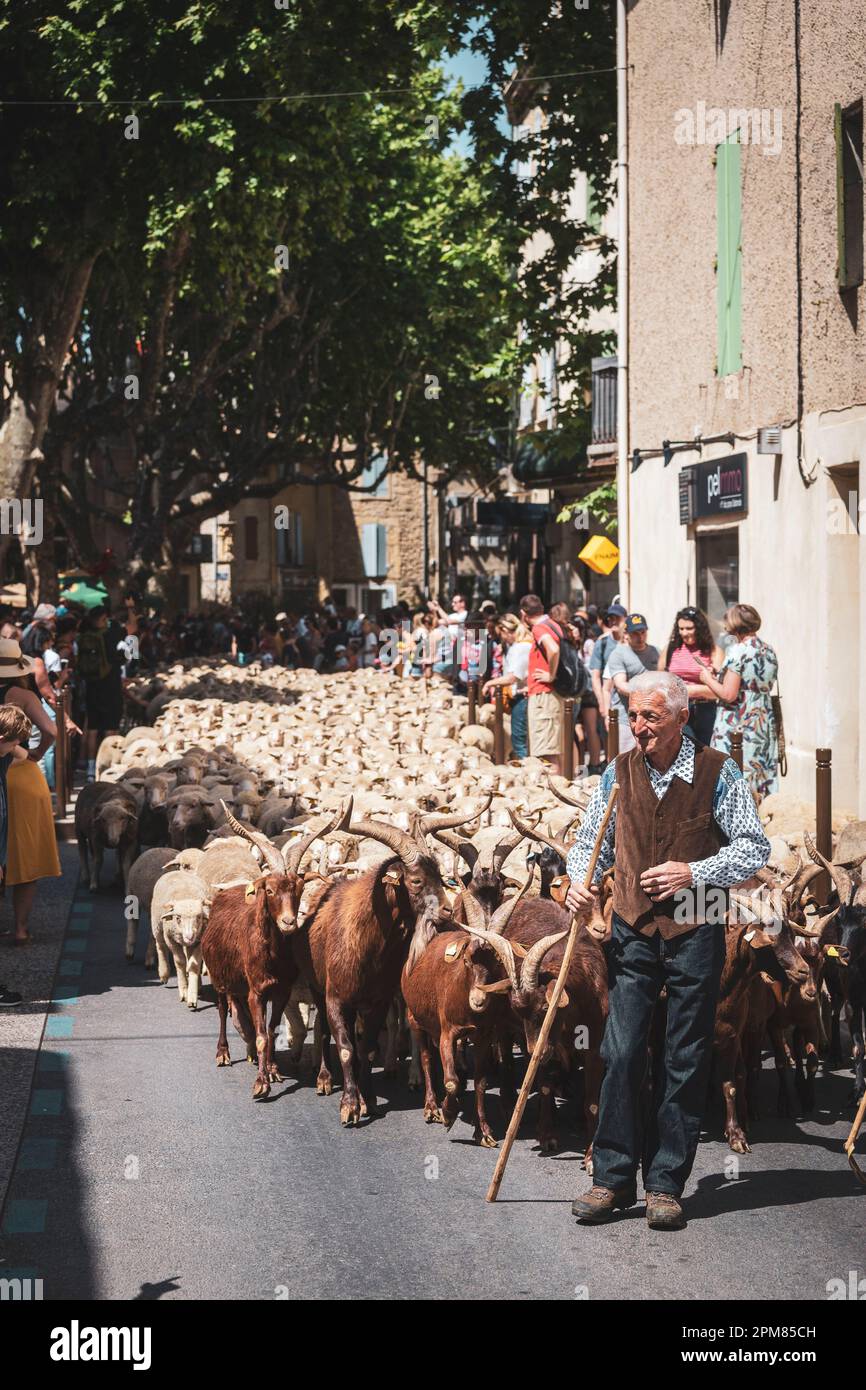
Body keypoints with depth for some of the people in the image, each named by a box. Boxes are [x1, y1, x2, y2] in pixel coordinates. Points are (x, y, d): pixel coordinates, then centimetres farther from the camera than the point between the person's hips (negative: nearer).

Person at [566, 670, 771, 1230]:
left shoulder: (719, 773, -4)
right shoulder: (618, 773, 5)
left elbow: (754, 847, -3)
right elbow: (591, 842, 14)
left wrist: (694, 873, -15)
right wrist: (581, 880, -7)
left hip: (696, 933, -2)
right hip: (633, 932, 2)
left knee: (685, 1062, 2)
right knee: (621, 1054, -4)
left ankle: (666, 1185, 9)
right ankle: (613, 1178, 4)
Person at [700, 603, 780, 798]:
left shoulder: (738, 651, -14)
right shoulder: (769, 651, 10)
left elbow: (729, 694, -18)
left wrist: (708, 679, 0)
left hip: (737, 725, -8)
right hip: (764, 722, 8)